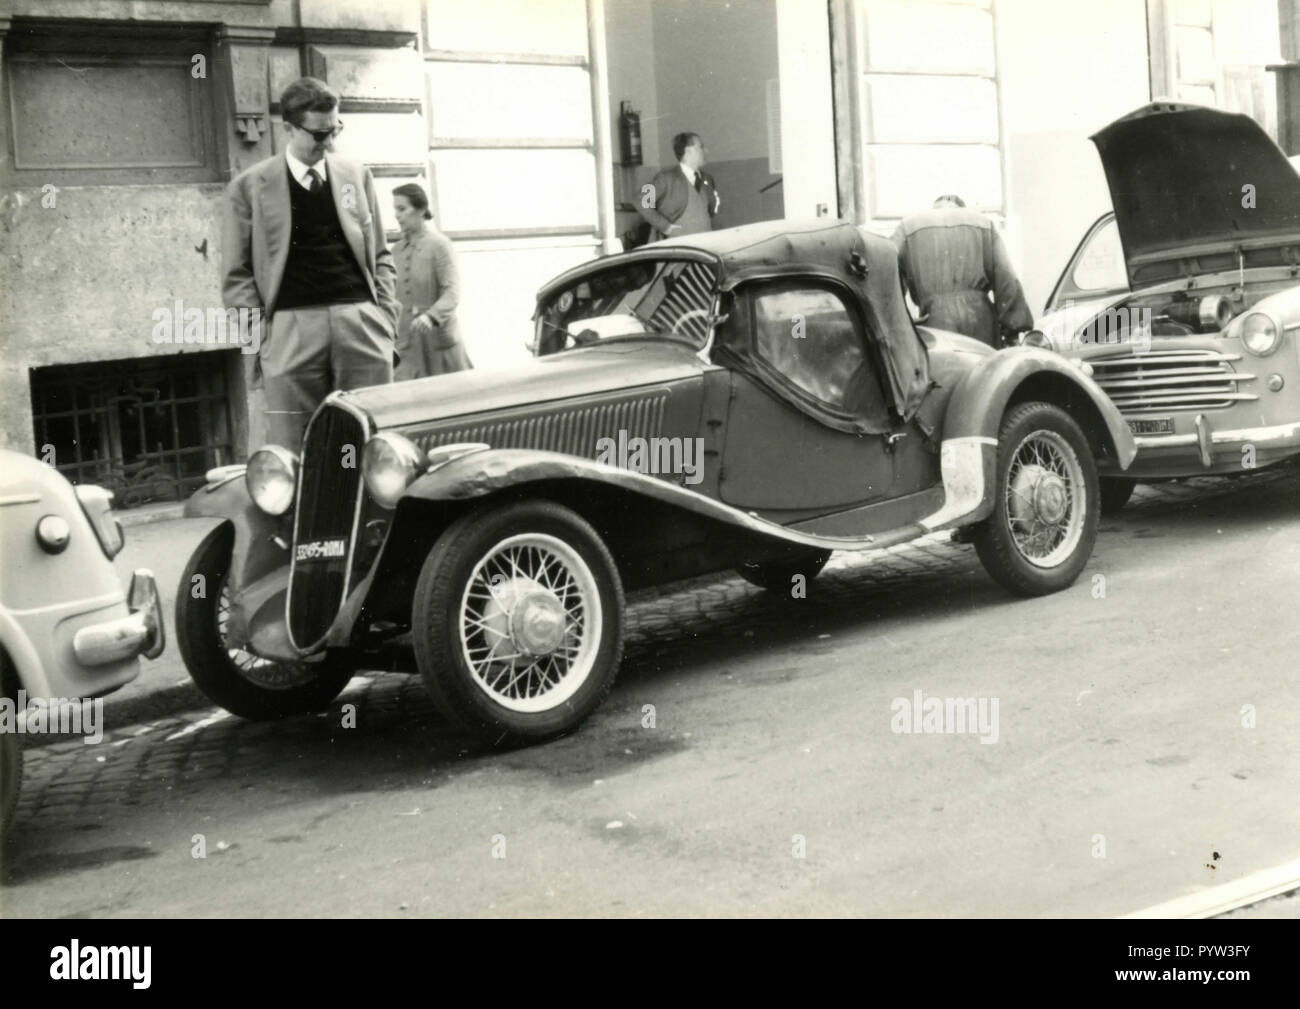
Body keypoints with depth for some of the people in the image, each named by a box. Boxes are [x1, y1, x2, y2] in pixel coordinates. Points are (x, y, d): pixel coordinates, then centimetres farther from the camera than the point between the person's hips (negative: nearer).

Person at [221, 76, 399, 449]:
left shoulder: (357, 176, 16)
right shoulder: (248, 188, 7)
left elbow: (380, 256, 19)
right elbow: (236, 275, 6)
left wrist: (385, 317, 6)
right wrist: (259, 334, -5)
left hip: (360, 324, 2)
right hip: (291, 330, -2)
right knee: (290, 454, -5)